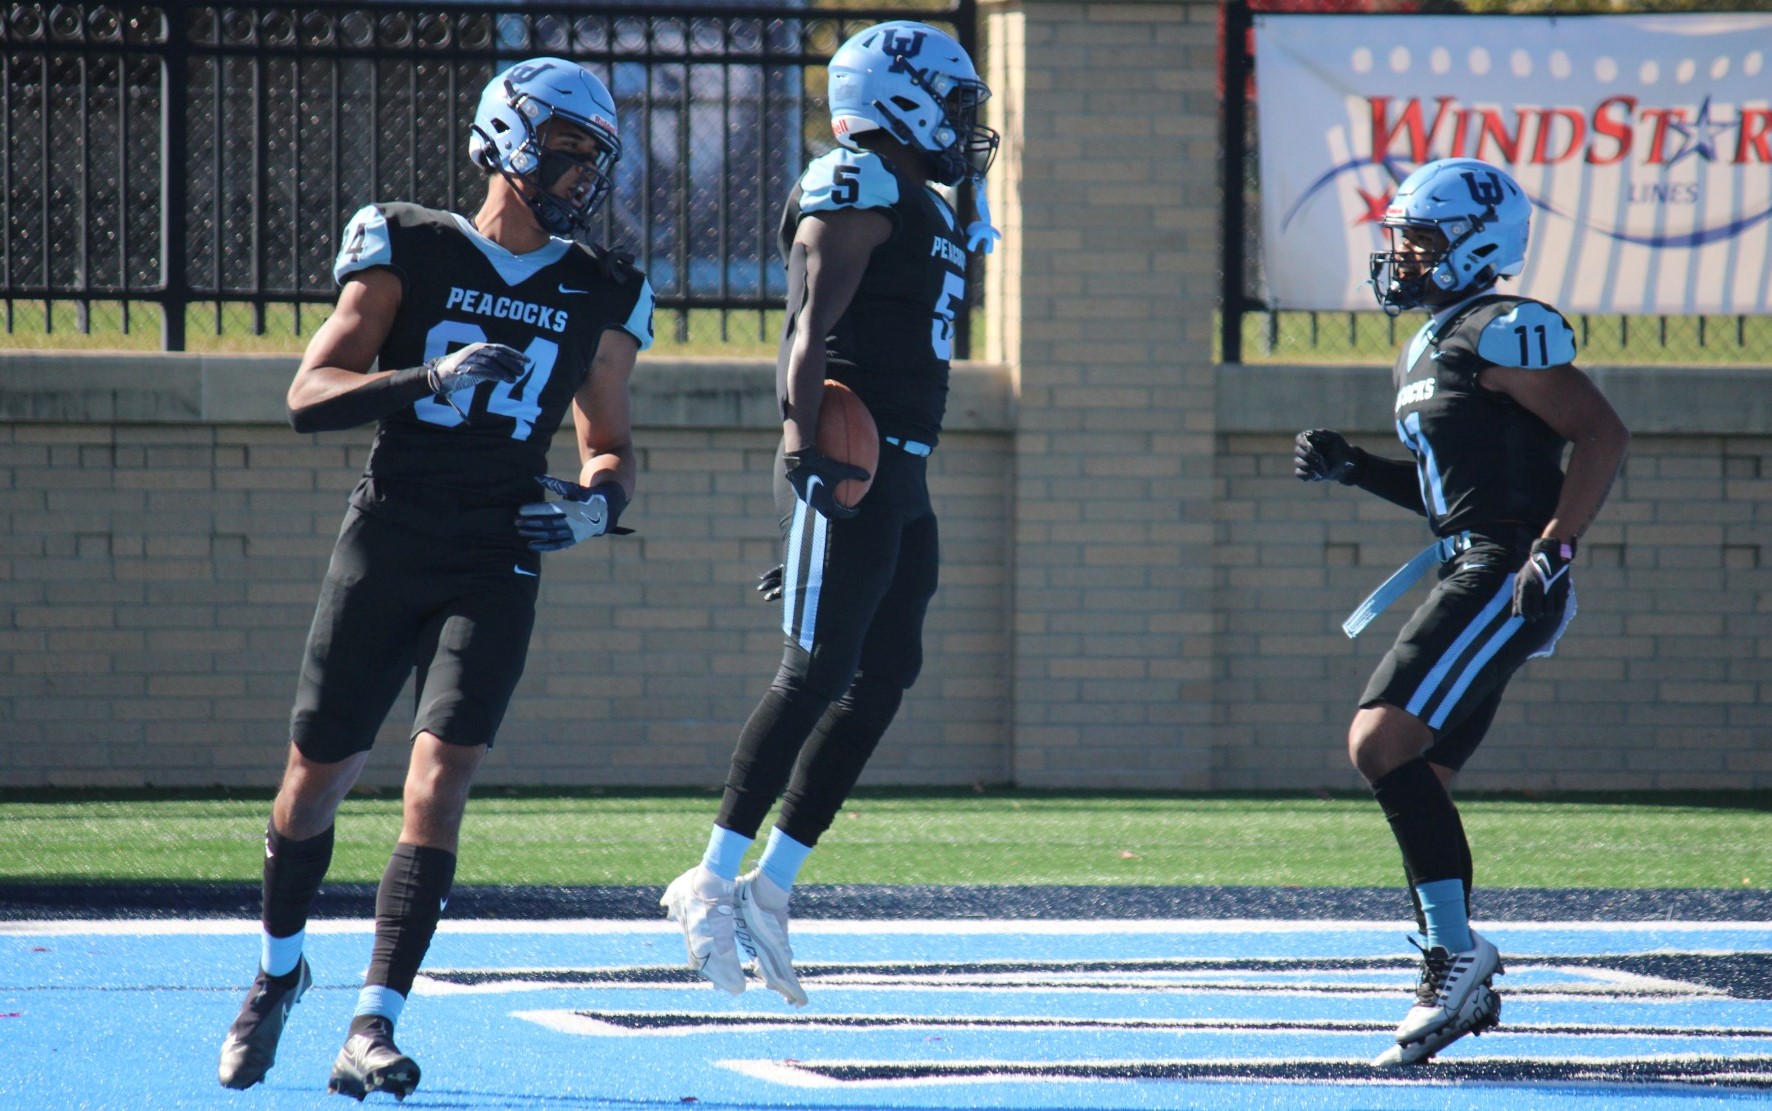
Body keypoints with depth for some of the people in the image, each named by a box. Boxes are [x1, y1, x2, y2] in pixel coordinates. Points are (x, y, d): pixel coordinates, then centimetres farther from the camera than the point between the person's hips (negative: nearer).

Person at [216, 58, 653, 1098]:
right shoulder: (409, 252, -2)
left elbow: (611, 445, 18)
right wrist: (429, 379, -24)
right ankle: (281, 969, 36)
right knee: (317, 777, 8)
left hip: (497, 565, 1)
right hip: (383, 548, -1)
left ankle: (374, 1030, -15)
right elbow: (310, 395, -9)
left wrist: (597, 501, -5)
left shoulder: (598, 298, 7)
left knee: (439, 779, -14)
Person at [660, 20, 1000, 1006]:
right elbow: (812, 330, -19)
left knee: (885, 677, 7)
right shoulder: (857, 189, -9)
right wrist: (807, 443, -26)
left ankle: (767, 889, 9)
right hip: (849, 464, -10)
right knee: (818, 674, -11)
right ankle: (715, 881, -7)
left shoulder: (922, 206, 21)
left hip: (900, 478, 10)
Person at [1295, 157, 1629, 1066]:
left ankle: (1454, 948, -15)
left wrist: (1554, 548, -21)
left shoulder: (1501, 334, -11)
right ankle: (1459, 987, 17)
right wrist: (1353, 471, 16)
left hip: (1502, 577, -10)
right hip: (1470, 576, 10)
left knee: (1383, 742, -19)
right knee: (1414, 779, 11)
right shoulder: (1428, 349, 19)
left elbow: (1602, 433, -15)